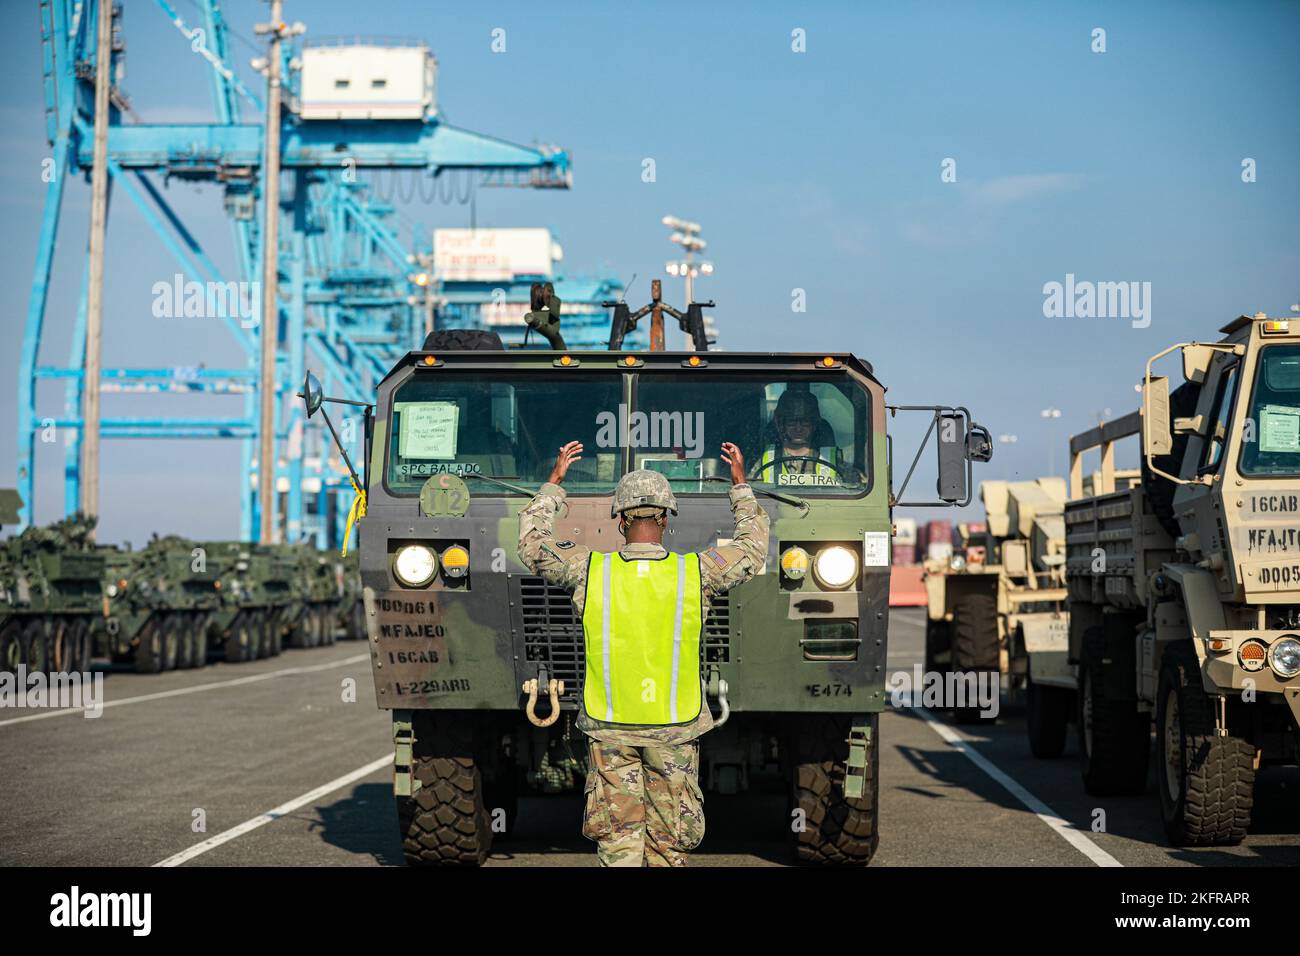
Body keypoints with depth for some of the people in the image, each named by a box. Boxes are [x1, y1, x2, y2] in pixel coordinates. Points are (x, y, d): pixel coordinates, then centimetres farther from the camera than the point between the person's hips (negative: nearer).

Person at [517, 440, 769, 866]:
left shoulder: (589, 570, -7)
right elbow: (753, 547, 12)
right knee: (668, 840, 10)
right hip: (674, 727, 0)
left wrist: (553, 483, 22)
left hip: (609, 726, 0)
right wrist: (740, 485, 24)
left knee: (617, 837, 4)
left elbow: (531, 544, 12)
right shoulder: (697, 573, -7)